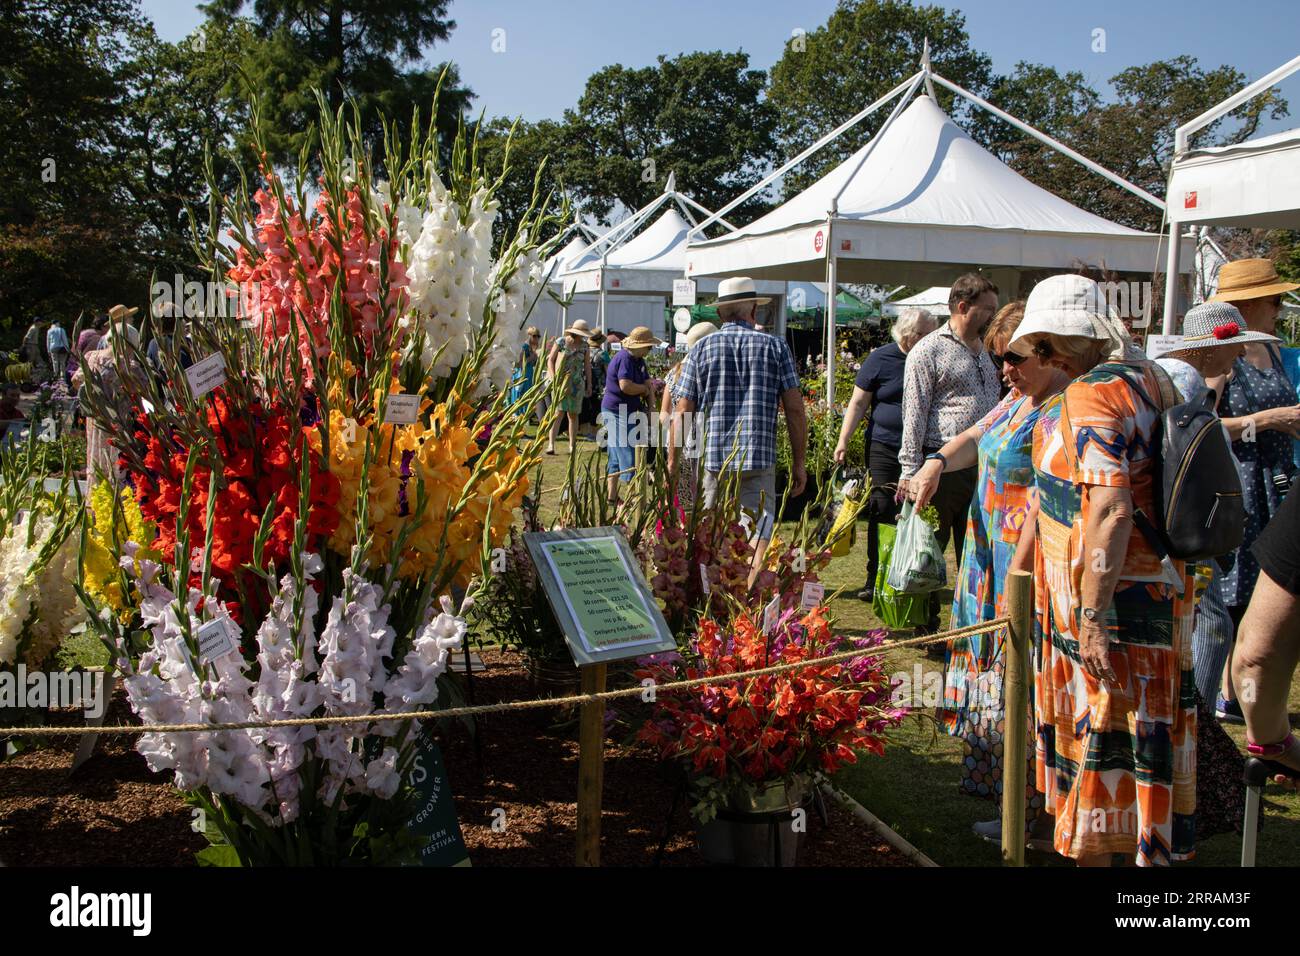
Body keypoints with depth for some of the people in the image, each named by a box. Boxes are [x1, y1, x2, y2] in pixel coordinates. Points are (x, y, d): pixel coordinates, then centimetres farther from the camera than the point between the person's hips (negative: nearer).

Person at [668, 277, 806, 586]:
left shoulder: (700, 350, 6)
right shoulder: (776, 347, 5)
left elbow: (681, 413, 3)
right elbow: (795, 410, 1)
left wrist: (672, 462, 10)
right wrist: (798, 463, 7)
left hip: (712, 458, 2)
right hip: (760, 459, -1)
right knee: (760, 535, -2)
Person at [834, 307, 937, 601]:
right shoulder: (881, 359, -1)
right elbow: (858, 403, 2)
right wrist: (843, 441, -5)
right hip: (884, 447, -2)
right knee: (881, 512, -1)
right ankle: (875, 581, 7)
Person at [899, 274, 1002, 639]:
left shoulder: (986, 351, 19)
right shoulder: (929, 351, -5)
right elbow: (914, 415, -10)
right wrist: (910, 470, -16)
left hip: (982, 466, 7)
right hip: (940, 466, -7)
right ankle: (928, 631, 11)